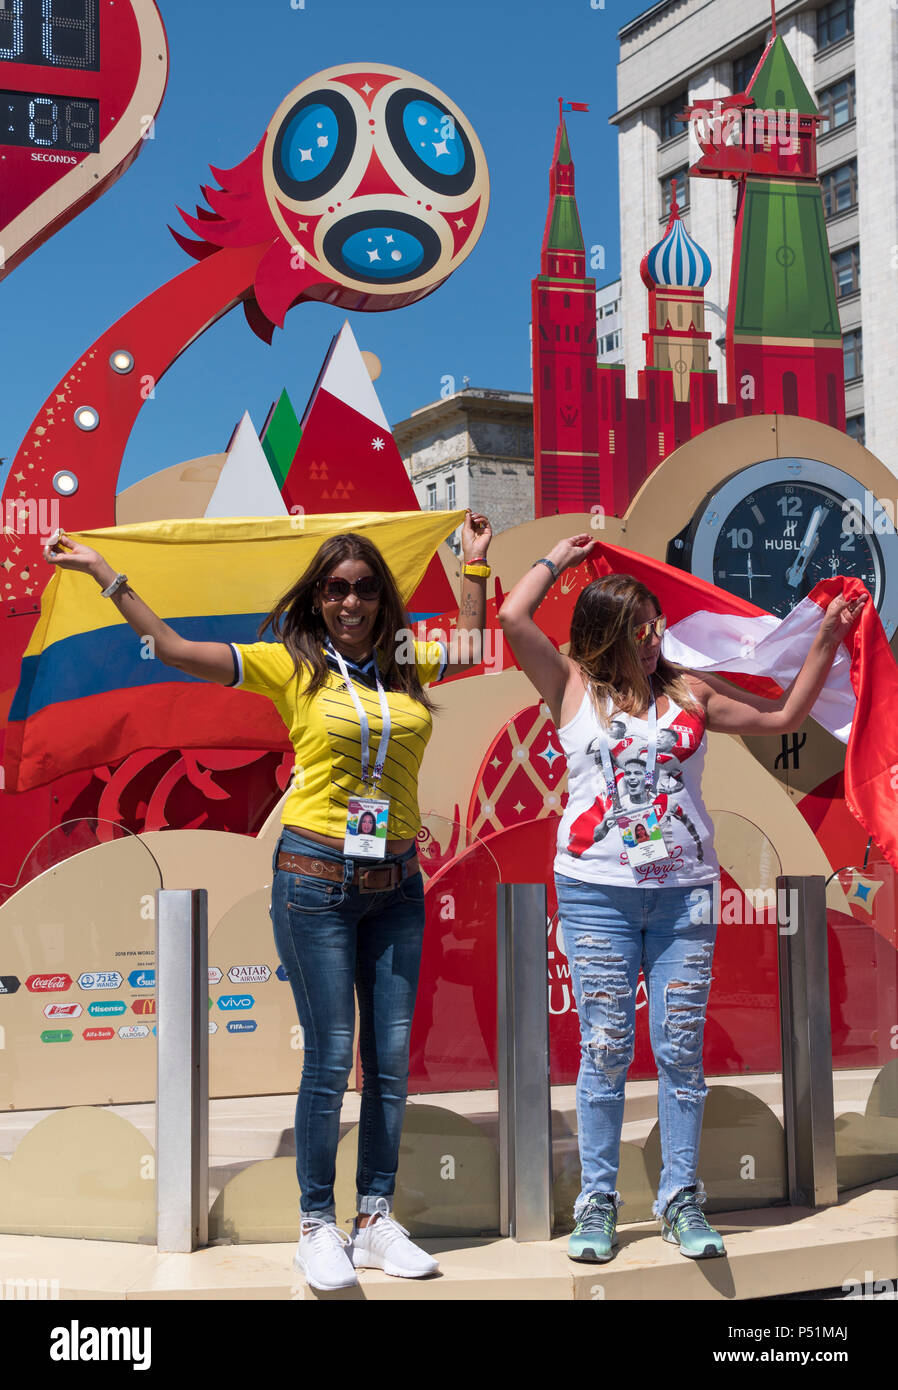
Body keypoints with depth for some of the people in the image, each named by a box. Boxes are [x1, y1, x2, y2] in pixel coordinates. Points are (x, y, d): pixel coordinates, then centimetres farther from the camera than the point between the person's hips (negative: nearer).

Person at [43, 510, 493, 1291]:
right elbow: (171, 648, -4)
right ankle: (317, 1227, 12)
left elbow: (471, 646, 30)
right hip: (316, 878, -4)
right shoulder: (292, 665, -2)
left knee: (392, 1057, 6)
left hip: (396, 882, 4)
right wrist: (101, 570, -4)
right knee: (330, 1057, -2)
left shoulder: (407, 664, 9)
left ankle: (377, 1220, 19)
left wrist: (475, 565, 27)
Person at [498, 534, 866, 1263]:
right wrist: (558, 558, 8)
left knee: (681, 1046, 2)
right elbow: (513, 618, -5)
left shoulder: (691, 690, 11)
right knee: (605, 1047, 0)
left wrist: (827, 640, 12)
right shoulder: (573, 687, 5)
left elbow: (784, 716, 16)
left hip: (684, 890, 2)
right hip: (597, 893, -2)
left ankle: (682, 1198, 12)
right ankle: (598, 1202, 10)